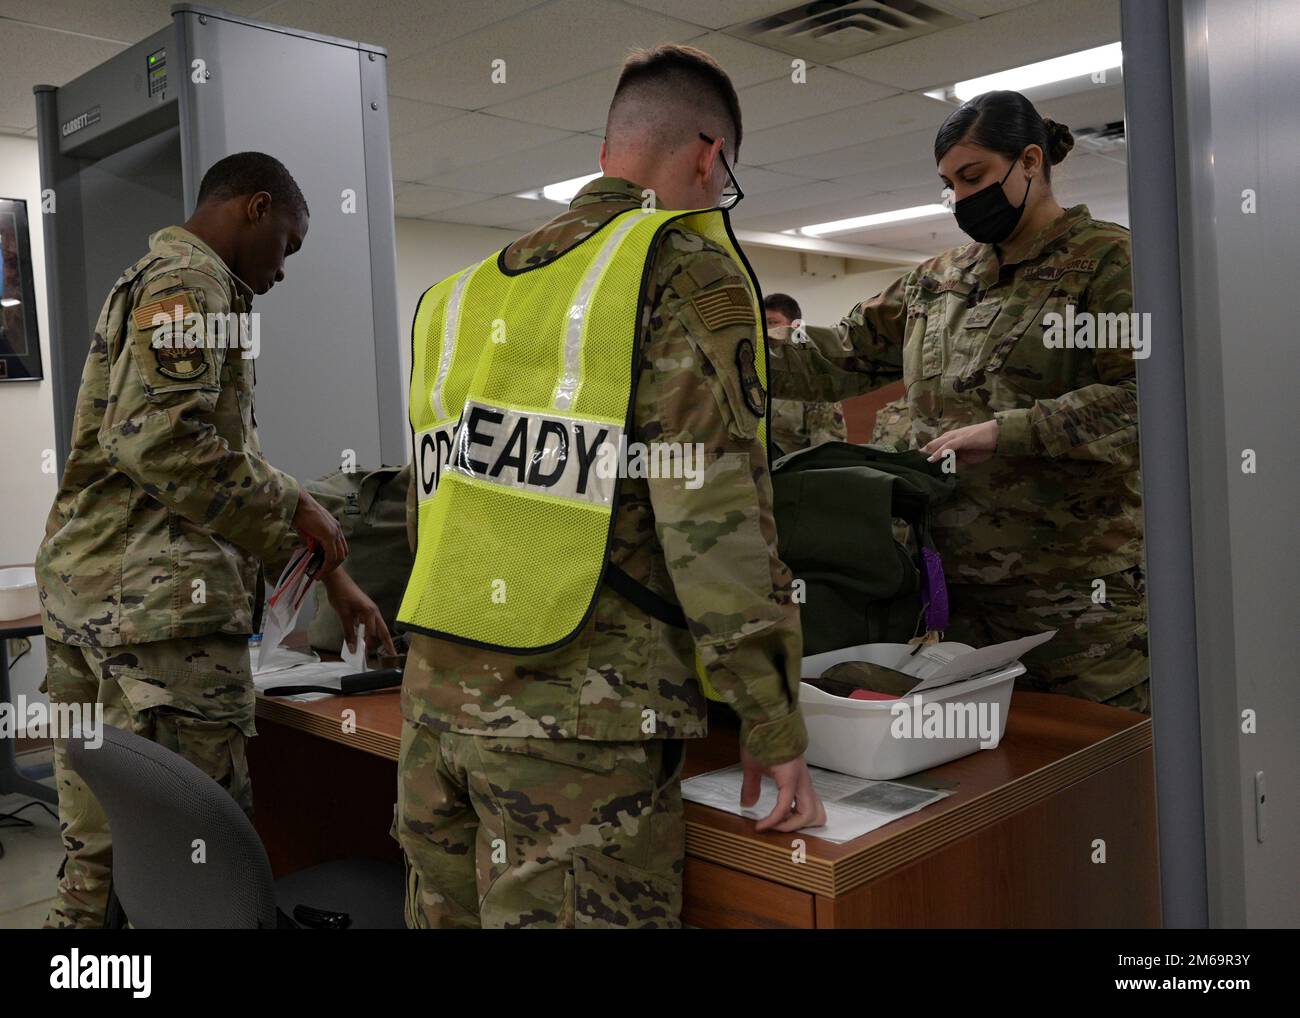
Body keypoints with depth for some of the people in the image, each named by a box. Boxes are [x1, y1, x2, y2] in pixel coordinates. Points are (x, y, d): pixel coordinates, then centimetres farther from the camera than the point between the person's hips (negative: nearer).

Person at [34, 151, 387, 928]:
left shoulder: (145, 281, 26)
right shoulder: (191, 281, -7)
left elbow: (226, 458, 25)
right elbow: (157, 438, -23)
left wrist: (329, 575, 24)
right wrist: (293, 508, -11)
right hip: (161, 599, -10)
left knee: (102, 845, 16)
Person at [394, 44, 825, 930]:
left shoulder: (468, 293, 17)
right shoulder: (685, 266, -4)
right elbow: (715, 508, -14)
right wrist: (774, 722, -9)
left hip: (435, 692, 7)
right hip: (587, 712, -7)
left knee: (451, 911, 17)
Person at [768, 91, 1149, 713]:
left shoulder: (1108, 260, -3)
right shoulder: (936, 281, 14)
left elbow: (1143, 397, -14)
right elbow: (841, 358, 15)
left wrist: (1004, 432, -20)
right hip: (961, 585, 6)